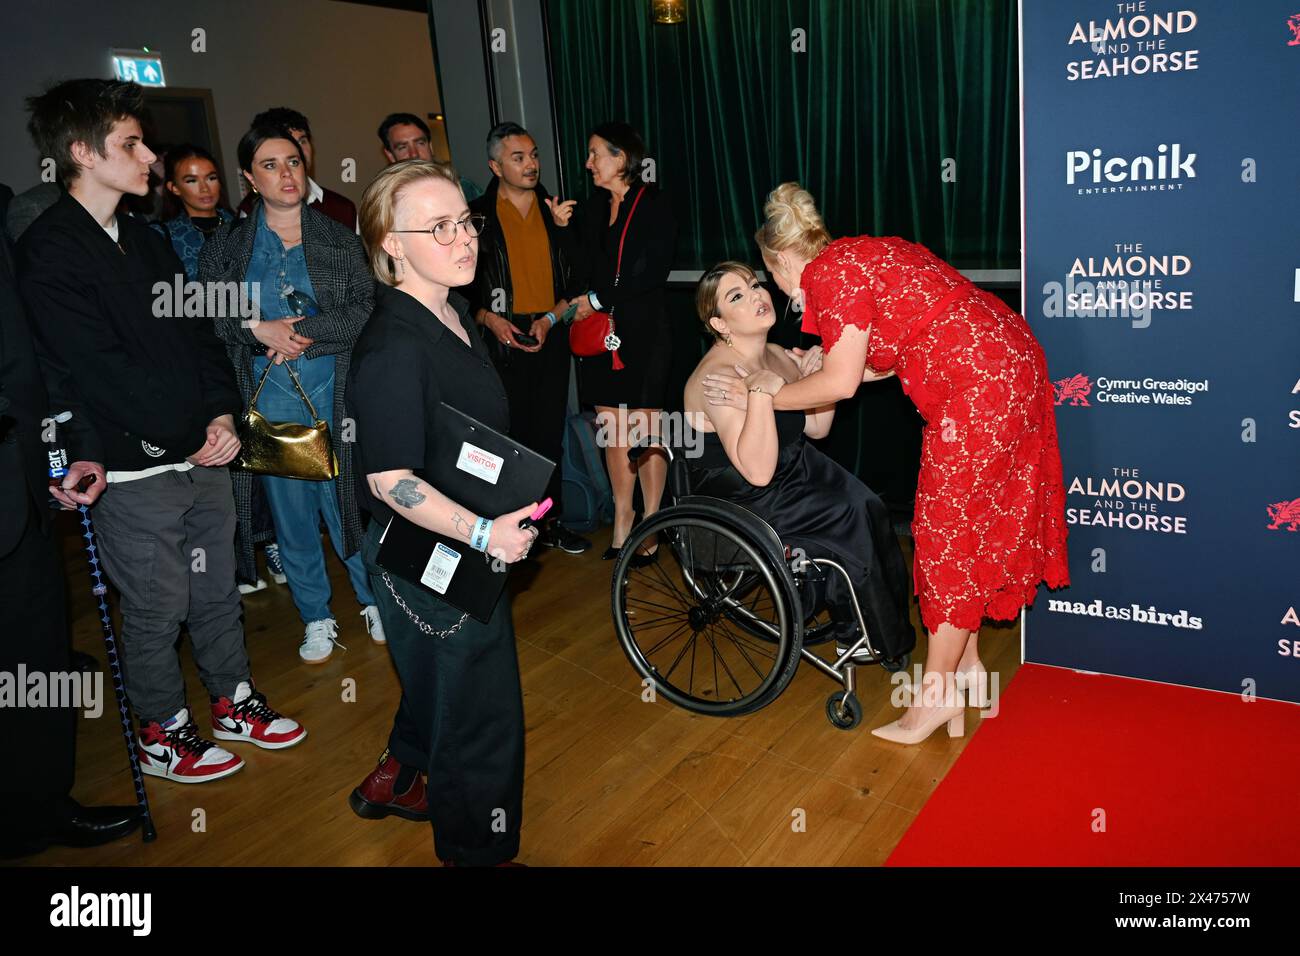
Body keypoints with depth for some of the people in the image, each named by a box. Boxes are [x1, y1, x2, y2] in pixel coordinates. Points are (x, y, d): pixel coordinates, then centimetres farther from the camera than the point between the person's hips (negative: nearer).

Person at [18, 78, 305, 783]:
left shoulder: (145, 240, 13)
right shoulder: (47, 253, -12)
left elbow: (196, 334, 10)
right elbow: (103, 371, -17)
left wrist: (223, 415, -6)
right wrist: (188, 440, -12)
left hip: (203, 456, 7)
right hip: (136, 473, -7)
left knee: (217, 591, 17)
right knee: (157, 609, 7)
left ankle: (234, 702, 35)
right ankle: (163, 734, 26)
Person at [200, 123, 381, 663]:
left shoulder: (340, 240, 5)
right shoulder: (226, 248, 8)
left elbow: (368, 312, -6)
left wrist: (299, 331, -14)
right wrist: (259, 331, -14)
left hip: (337, 394, -1)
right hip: (270, 401, 1)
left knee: (351, 501, 3)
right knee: (291, 512, 8)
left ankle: (374, 600, 24)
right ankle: (316, 619, 23)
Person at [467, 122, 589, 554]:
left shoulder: (554, 211, 9)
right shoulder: (478, 214, 1)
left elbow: (574, 276, 8)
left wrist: (552, 318, -6)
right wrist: (486, 316, -11)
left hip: (551, 336, 3)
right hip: (503, 337, -3)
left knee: (550, 434, 8)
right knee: (511, 434, -2)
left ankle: (551, 522, 19)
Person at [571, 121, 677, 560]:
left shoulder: (654, 206, -5)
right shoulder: (594, 209, 14)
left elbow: (652, 274, -13)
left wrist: (598, 301, -10)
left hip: (642, 333, -6)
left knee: (645, 430, 0)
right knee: (612, 430, 6)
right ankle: (622, 520, 18)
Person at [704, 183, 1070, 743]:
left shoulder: (831, 271, -11)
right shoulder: (860, 255, 18)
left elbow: (842, 383, -14)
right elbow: (882, 361, 21)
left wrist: (765, 393, -3)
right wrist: (812, 366, 30)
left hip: (979, 386, -10)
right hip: (1006, 367, 10)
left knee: (949, 531, -1)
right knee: (969, 521, 17)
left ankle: (937, 694, 10)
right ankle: (966, 662, 30)